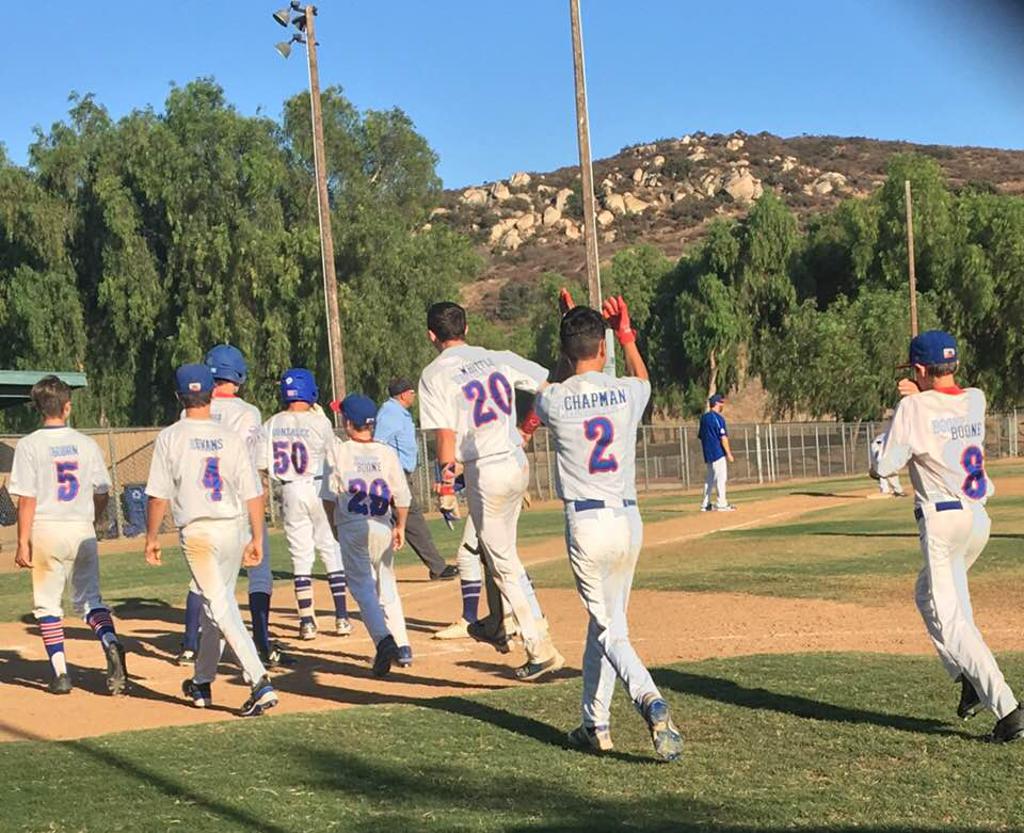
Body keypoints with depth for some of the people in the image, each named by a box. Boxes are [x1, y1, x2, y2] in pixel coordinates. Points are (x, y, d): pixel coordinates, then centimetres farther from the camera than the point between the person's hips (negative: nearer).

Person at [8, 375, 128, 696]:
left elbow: (27, 499, -10)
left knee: (47, 604, 8)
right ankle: (111, 643, -16)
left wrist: (23, 543, -6)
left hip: (46, 530, -2)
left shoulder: (29, 445, -6)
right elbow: (102, 492, 6)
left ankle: (60, 673, 4)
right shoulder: (86, 444, 3)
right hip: (82, 530, 3)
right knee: (89, 597, 11)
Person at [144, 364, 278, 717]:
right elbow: (253, 494, -1)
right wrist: (257, 538, 6)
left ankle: (260, 682, -20)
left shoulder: (169, 438, -4)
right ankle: (202, 684, 31)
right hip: (234, 529, 4)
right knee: (219, 603, 18)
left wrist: (152, 537, 6)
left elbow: (159, 496, -5)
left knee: (220, 607, -6)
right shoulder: (231, 438, 2)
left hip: (197, 532, -4)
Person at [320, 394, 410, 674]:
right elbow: (401, 496, 1)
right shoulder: (387, 452, 3)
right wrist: (400, 527, 12)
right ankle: (402, 646, 14)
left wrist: (334, 523, 9)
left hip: (352, 528, -3)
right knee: (387, 586, 16)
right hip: (383, 528, 3)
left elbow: (329, 494, -5)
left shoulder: (338, 450, -4)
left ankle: (383, 639, -25)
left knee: (363, 588, -4)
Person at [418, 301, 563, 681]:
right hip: (517, 463, 6)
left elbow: (446, 435, -16)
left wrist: (445, 482, -7)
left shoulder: (435, 375, -9)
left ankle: (541, 649, 3)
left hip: (484, 472, -6)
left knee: (505, 564, 3)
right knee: (498, 549, 27)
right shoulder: (499, 359, 5)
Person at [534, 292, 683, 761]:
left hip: (585, 524, -3)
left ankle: (649, 699, -27)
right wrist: (626, 335, 35)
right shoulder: (627, 393, -1)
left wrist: (572, 324, 26)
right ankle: (595, 725, 23)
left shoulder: (554, 400, -6)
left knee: (609, 630, -1)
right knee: (605, 621, 17)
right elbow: (643, 378, 26)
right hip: (629, 520, 3)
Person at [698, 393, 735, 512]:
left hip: (708, 453, 9)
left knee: (710, 478, 14)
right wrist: (729, 453, -16)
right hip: (718, 453, -9)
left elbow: (701, 436, 18)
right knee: (721, 476, -6)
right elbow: (723, 437, -17)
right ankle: (722, 504, -8)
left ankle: (705, 504, 14)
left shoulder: (704, 417, 13)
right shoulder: (717, 418, -13)